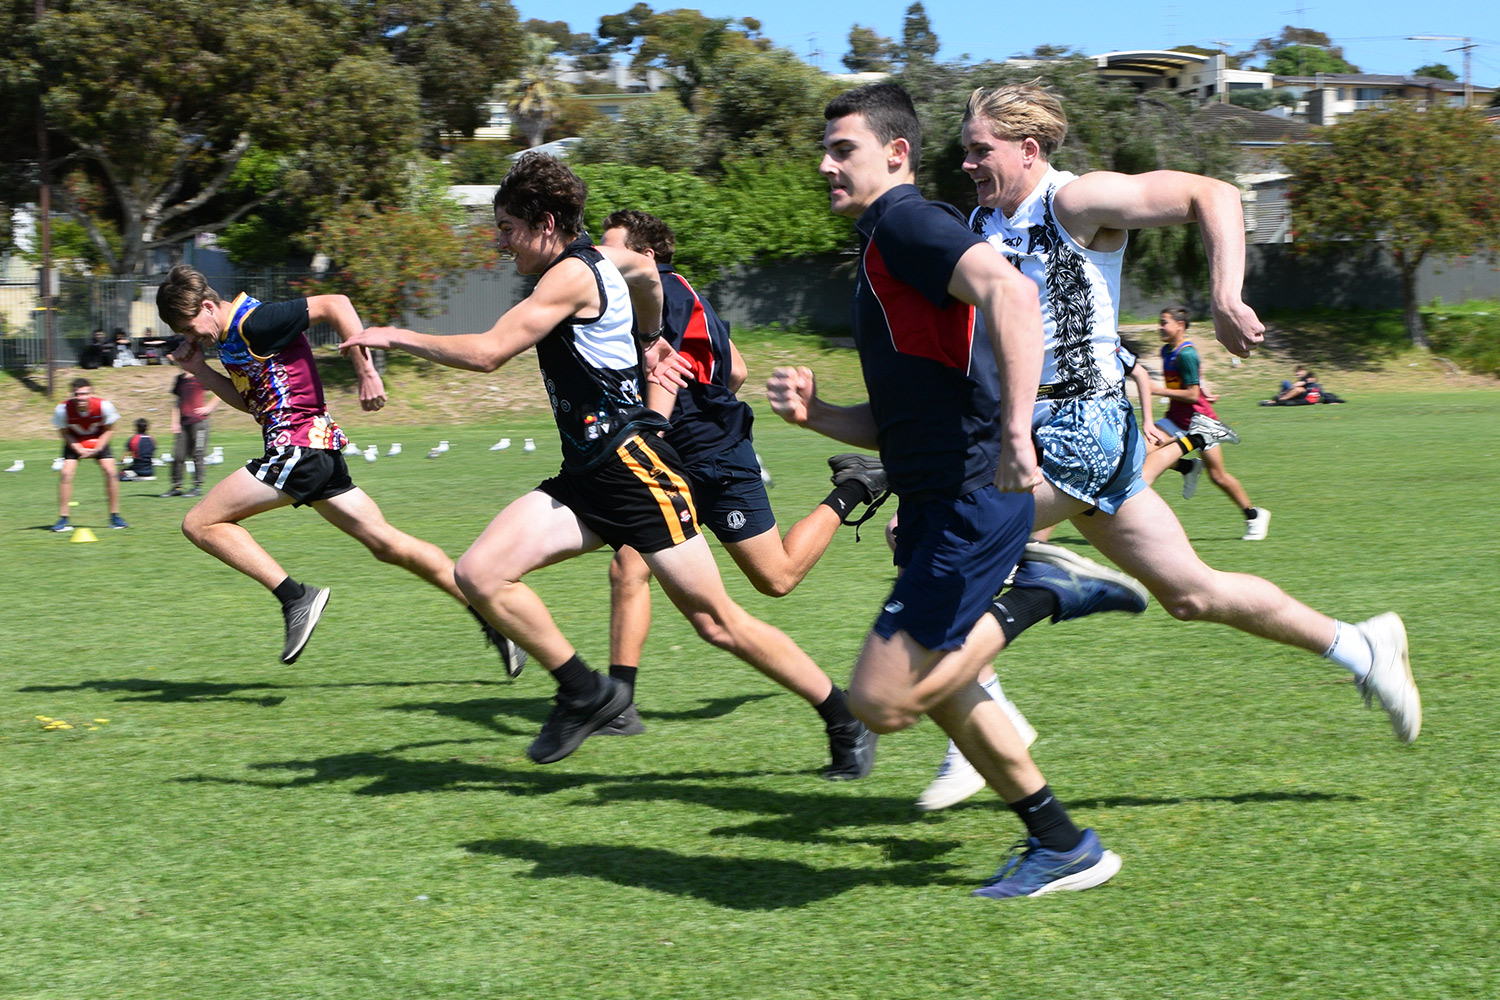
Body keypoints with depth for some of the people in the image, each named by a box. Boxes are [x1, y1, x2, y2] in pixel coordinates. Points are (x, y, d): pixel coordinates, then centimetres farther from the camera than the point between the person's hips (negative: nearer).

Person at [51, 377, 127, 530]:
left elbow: (109, 430, -11)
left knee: (110, 472, -14)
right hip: (74, 442, 0)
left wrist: (97, 449, -23)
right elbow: (64, 433, -11)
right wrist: (79, 450, -24)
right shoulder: (63, 409, -29)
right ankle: (63, 519, -9)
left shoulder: (104, 406, -28)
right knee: (66, 473, -17)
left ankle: (115, 516, 0)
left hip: (99, 441, 0)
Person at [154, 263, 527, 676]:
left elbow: (335, 304, -18)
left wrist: (366, 372, -20)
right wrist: (199, 370, 14)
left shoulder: (254, 323, -13)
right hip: (320, 453, 10)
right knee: (387, 543, 11)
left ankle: (295, 596, -14)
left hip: (299, 446, -10)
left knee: (200, 523, -6)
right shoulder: (227, 339, 16)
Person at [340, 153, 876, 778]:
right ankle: (584, 691, 3)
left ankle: (846, 722, 9)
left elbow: (487, 352, -19)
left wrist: (396, 337, -8)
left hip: (635, 468, -9)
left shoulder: (571, 275, -14)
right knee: (480, 574, -8)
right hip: (586, 477, 9)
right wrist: (649, 340, 52)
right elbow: (645, 272, 36)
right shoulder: (601, 260, 13)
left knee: (718, 623, -5)